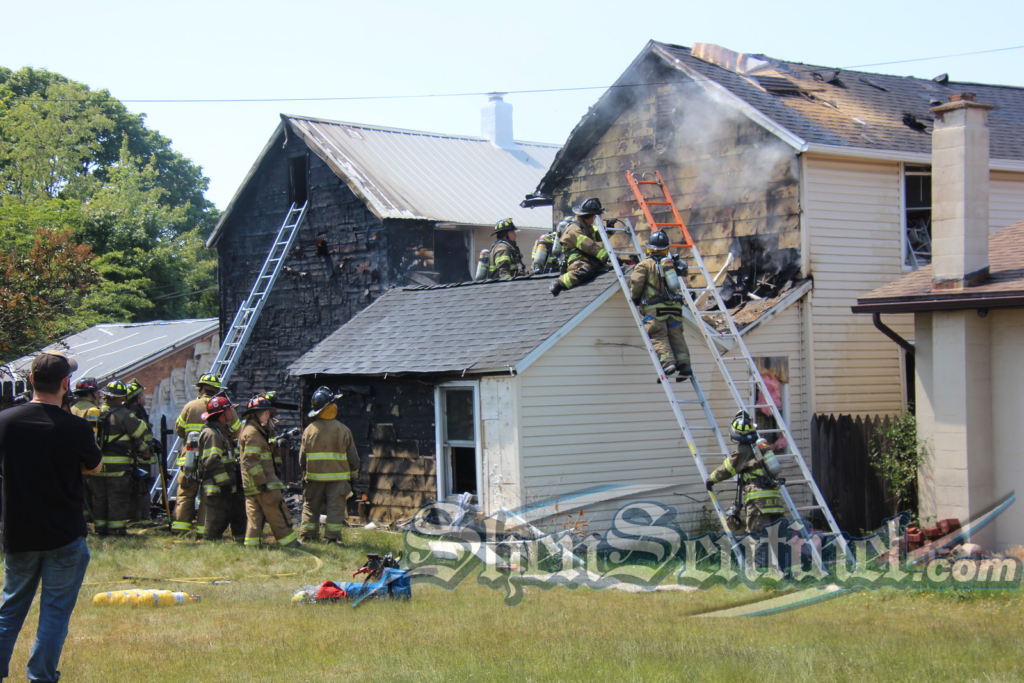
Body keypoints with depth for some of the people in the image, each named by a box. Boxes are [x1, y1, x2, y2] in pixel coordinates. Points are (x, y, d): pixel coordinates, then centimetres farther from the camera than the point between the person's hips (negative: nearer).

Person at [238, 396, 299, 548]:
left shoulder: (249, 430, 19)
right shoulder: (252, 433, -14)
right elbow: (251, 460, -21)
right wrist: (261, 481, -22)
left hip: (251, 484, 10)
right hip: (262, 483, -10)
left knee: (254, 515, 7)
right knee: (278, 515, -4)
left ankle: (251, 544, 4)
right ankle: (290, 542, 0)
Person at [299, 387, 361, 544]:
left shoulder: (309, 430, -1)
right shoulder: (343, 430, -7)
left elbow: (302, 457, 5)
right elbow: (353, 457, -2)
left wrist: (304, 474, 20)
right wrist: (354, 474, 14)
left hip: (314, 477, 2)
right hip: (338, 476, -2)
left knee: (310, 506, 13)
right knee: (335, 508, 2)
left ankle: (308, 536, 14)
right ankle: (333, 537, -2)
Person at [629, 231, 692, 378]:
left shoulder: (645, 264, 0)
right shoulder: (672, 262, 17)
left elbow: (636, 282, -7)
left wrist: (635, 298, 10)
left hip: (655, 308, -5)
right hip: (675, 305, 5)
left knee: (658, 336, -7)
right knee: (676, 335, 7)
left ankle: (667, 362, -25)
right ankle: (684, 363, -7)